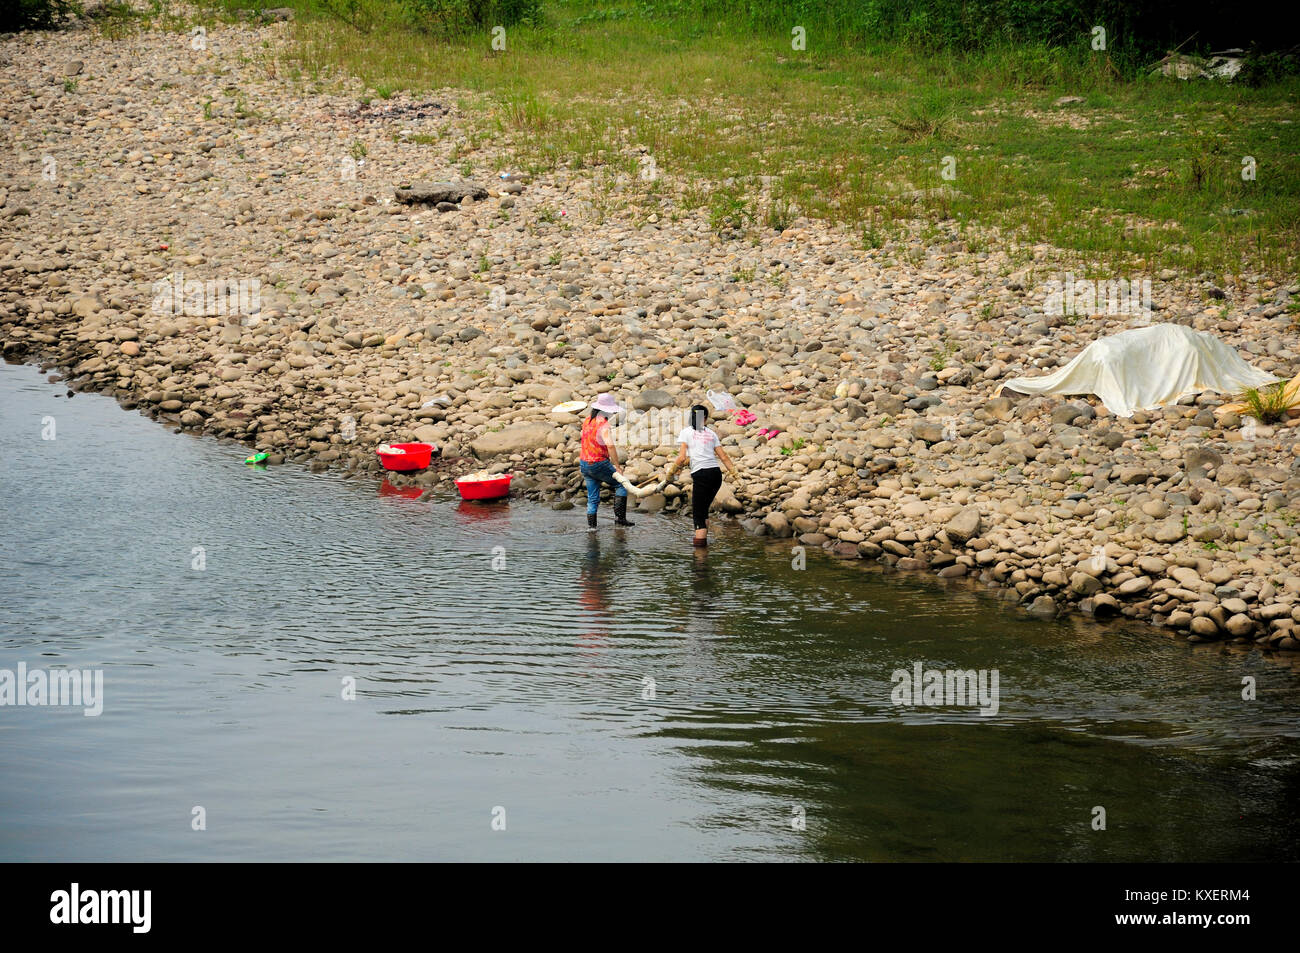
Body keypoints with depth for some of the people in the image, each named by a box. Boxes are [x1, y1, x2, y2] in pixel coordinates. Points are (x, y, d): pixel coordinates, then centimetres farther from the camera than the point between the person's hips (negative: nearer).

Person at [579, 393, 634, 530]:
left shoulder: (588, 420, 7)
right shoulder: (604, 425, -18)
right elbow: (610, 446, -31)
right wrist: (617, 467, -28)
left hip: (584, 464, 7)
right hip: (599, 464, -7)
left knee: (593, 498, 13)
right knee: (621, 485, 8)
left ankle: (591, 525, 10)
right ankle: (620, 518, 3)